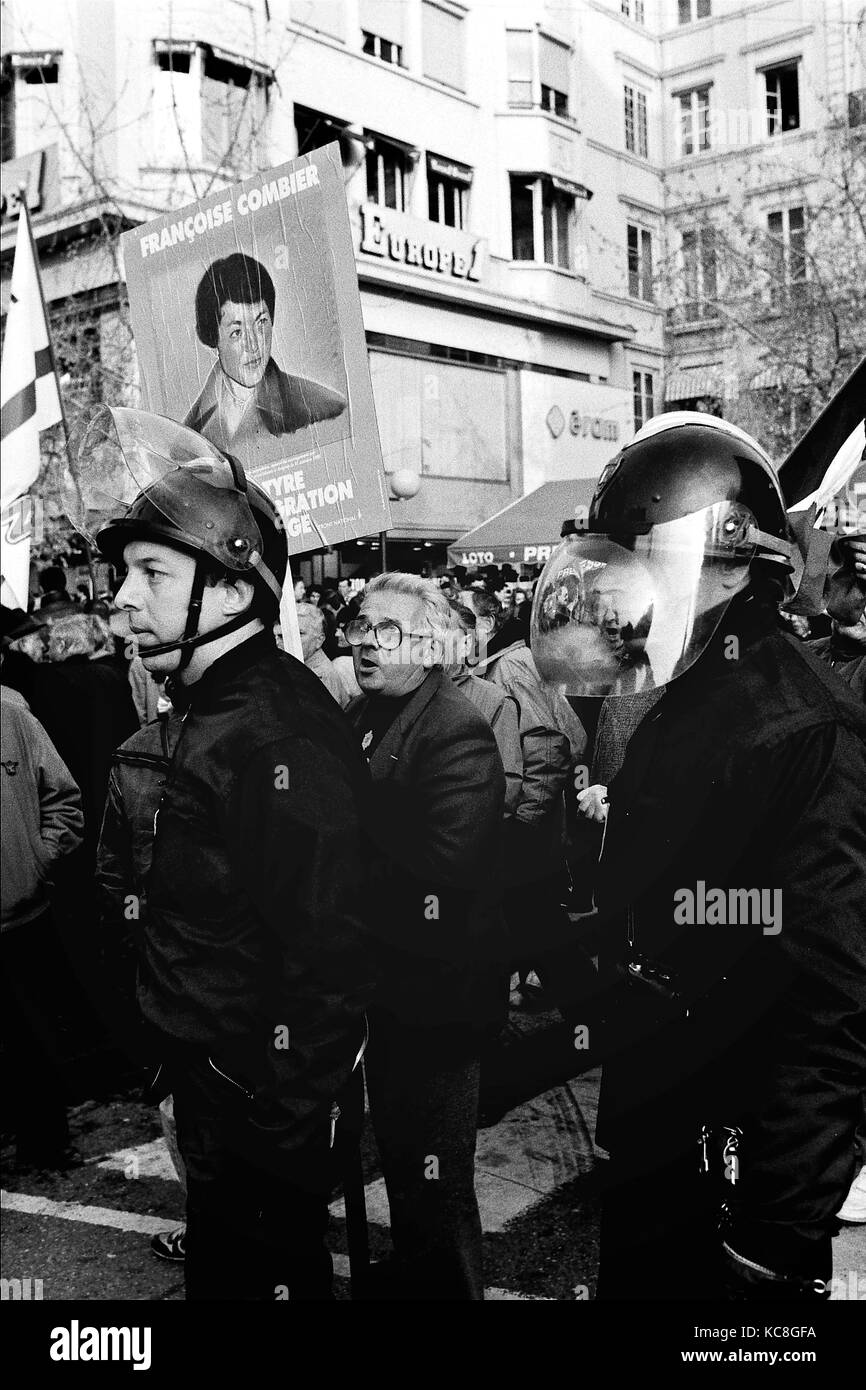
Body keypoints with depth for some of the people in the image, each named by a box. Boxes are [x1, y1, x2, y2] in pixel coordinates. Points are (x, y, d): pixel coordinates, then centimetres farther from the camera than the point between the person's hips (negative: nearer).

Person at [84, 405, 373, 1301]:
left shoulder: (279, 735, -24)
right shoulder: (220, 711, 8)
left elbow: (324, 951, -26)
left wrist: (289, 1124, -21)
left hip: (264, 1101, -9)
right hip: (215, 1079, 9)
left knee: (256, 1267, 8)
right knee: (225, 1260, 24)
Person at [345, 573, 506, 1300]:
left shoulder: (457, 732, -20)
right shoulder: (364, 716, 8)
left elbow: (444, 862, -29)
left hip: (432, 994, -9)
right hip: (385, 981, 9)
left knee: (437, 1177, 7)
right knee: (398, 1148, 26)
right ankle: (408, 1269, 46)